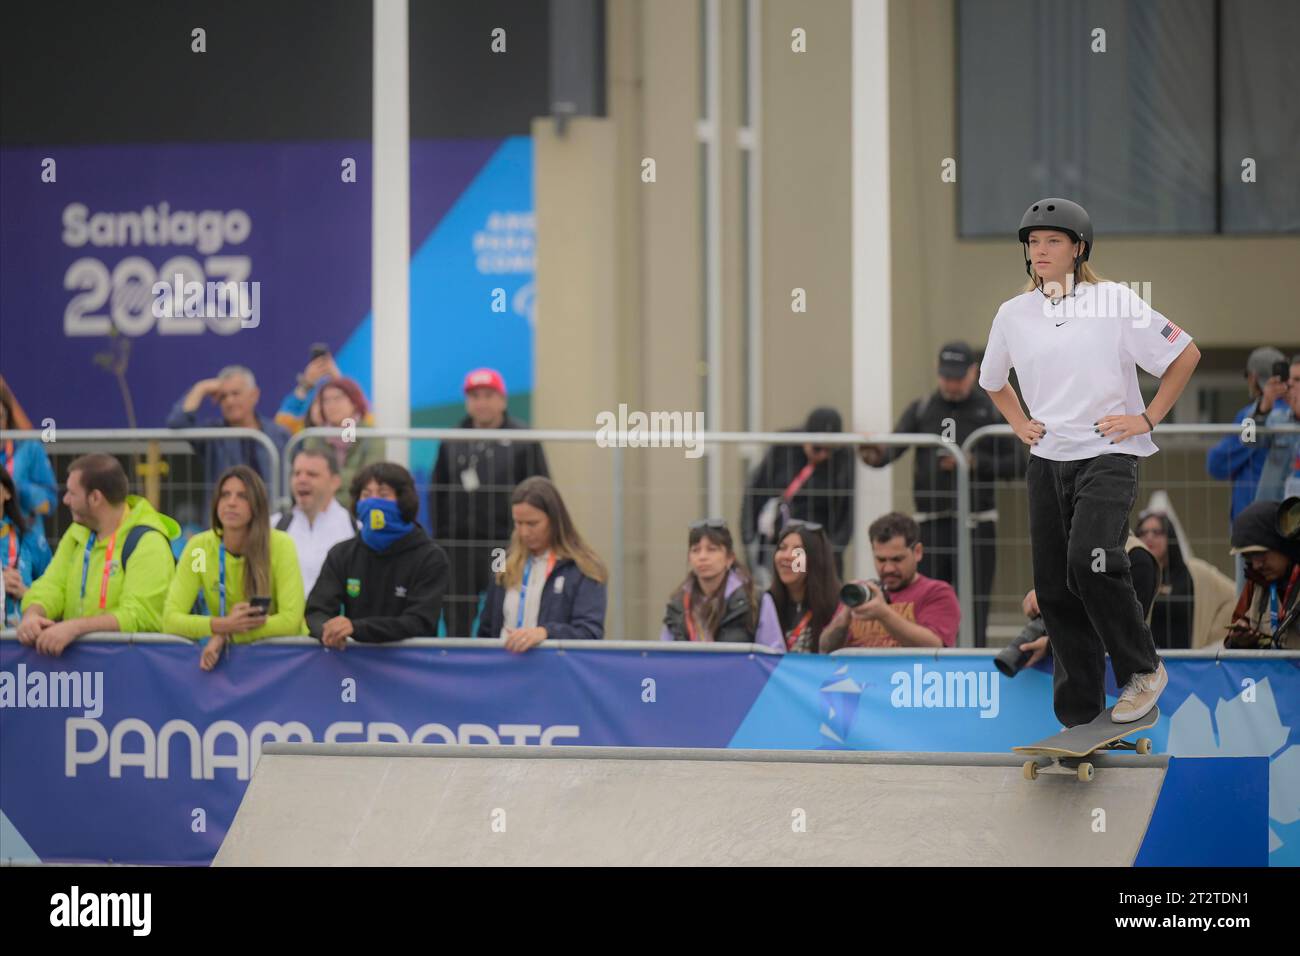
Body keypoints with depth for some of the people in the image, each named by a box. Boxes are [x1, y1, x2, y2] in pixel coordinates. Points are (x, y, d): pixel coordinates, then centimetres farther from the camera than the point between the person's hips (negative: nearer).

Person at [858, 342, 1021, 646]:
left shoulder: (992, 411, 6)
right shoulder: (921, 410, 9)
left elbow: (1014, 464, 4)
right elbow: (895, 445, -6)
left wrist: (974, 462, -11)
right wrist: (876, 455, -29)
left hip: (976, 523, -2)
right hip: (931, 522, 2)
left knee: (973, 608, -5)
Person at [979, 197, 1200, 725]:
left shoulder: (1114, 301, -4)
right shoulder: (1013, 314, 8)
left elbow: (1186, 354, 0)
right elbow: (992, 380, 28)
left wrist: (1148, 418, -3)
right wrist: (1019, 423, 14)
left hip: (1108, 456, -5)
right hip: (1046, 462, 5)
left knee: (1091, 560, -26)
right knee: (1053, 587, 2)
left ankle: (1143, 671, -6)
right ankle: (1080, 719, 8)